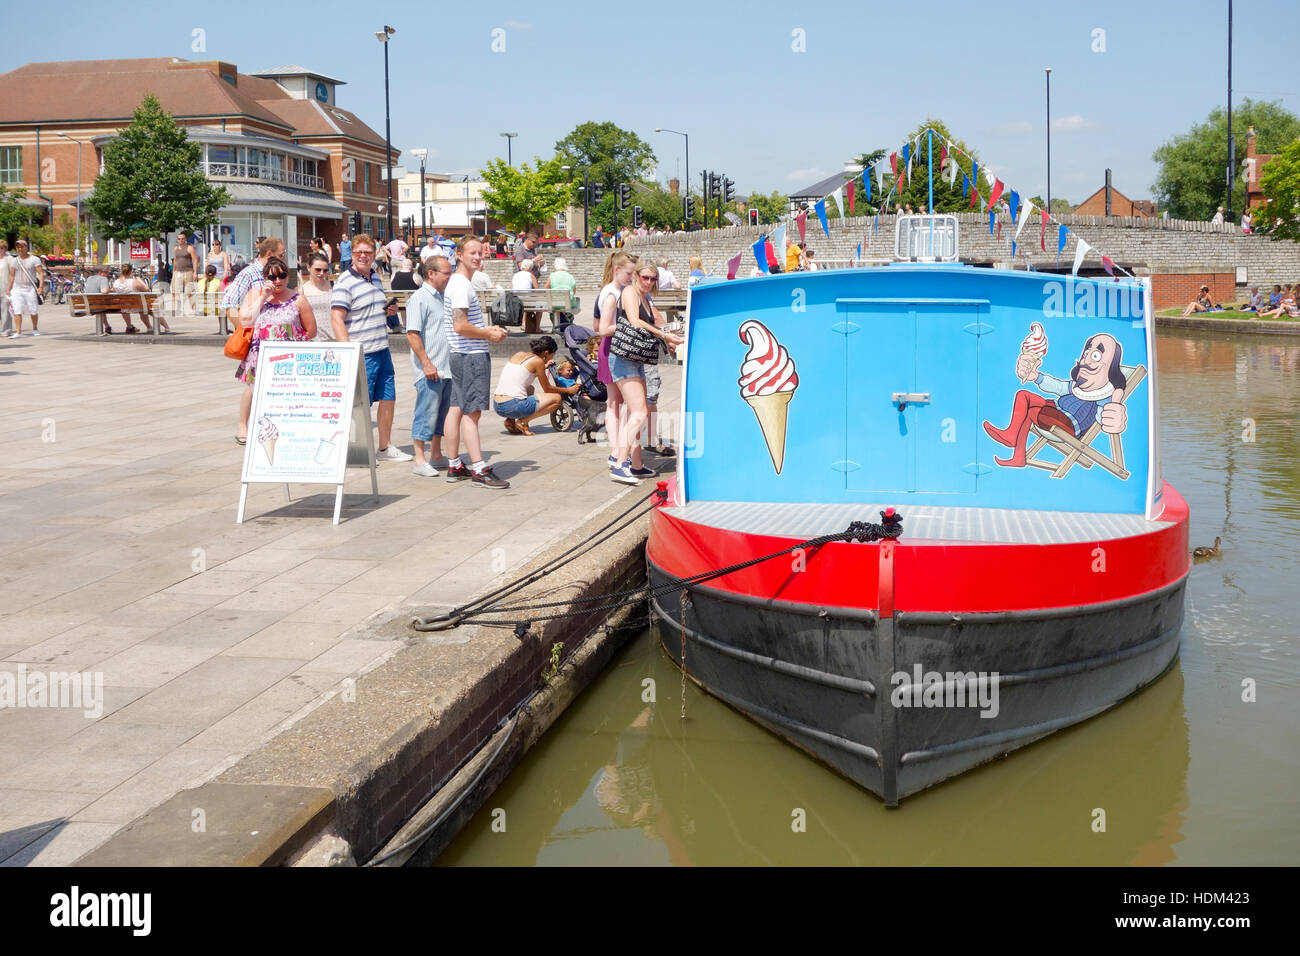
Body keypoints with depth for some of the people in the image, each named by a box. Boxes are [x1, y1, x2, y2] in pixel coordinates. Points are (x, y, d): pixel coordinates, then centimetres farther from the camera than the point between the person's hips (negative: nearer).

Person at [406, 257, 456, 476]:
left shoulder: (443, 297, 17)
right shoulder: (419, 298, -10)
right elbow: (412, 335, -16)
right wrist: (426, 363, -20)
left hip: (447, 368, 8)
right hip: (430, 370, -8)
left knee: (443, 413, 13)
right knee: (426, 413, -5)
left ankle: (436, 454, 24)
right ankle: (420, 460, 1)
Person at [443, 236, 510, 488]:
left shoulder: (460, 283, 18)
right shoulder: (461, 285, -15)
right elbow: (461, 326, -23)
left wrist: (488, 328, 13)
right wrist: (489, 335, -10)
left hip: (461, 355, 11)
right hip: (471, 356, -11)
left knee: (457, 408, 11)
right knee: (472, 411, -9)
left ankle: (454, 466, 16)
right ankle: (479, 469, -9)